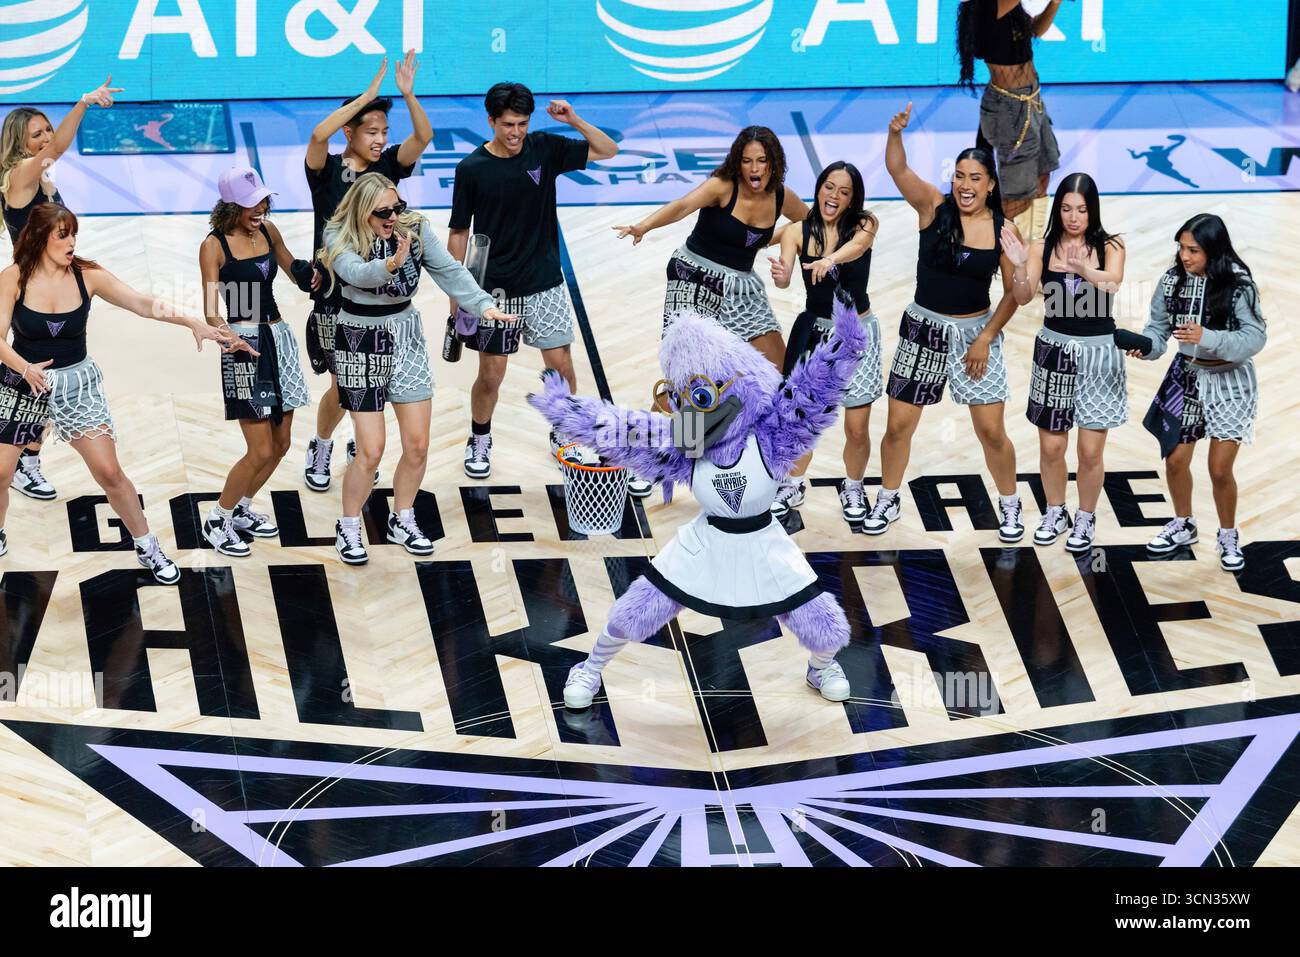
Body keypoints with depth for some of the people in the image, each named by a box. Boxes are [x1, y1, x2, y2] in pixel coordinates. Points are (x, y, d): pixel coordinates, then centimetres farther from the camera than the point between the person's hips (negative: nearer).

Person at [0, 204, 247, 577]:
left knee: (109, 472, -3)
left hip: (77, 384, 1)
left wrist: (193, 322, -28)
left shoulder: (87, 275, -9)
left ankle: (147, 547, 13)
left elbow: (141, 303, -15)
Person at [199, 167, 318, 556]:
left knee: (280, 444, 11)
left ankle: (241, 509, 31)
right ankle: (217, 521, 10)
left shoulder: (268, 230, 6)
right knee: (261, 452, -8)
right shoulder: (215, 246, -12)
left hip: (279, 338, 7)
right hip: (245, 344, -7)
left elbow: (294, 268, 24)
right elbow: (210, 310, -16)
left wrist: (309, 274, 1)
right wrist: (228, 336, -36)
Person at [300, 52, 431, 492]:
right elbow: (318, 135, -29)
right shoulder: (327, 170, -8)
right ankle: (320, 450, 25)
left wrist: (408, 94, -27)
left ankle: (362, 448, 32)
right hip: (336, 294, -3)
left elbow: (423, 137, -12)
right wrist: (366, 96, -31)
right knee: (342, 386, 0)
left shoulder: (388, 166, 2)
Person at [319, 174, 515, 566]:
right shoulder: (340, 238, -16)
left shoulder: (415, 229, -7)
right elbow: (357, 273, -34)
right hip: (361, 345, -4)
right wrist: (390, 265, -54)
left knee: (417, 445, 6)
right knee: (370, 450, -5)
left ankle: (402, 520, 28)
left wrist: (483, 305, -28)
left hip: (407, 341, 4)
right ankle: (348, 529, 16)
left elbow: (449, 270, -14)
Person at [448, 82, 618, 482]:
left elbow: (607, 151, 3)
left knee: (561, 366, 3)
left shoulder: (545, 149, -4)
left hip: (544, 282, 2)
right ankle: (479, 442, 27)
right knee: (490, 374, 5)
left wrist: (574, 120, -14)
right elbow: (459, 233, -2)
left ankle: (563, 436, 25)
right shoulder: (472, 168, -9)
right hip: (494, 287, -2)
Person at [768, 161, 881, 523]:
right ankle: (792, 487, 28)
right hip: (813, 331, 1)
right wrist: (779, 276, -47)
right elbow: (784, 278, -22)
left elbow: (858, 244, -35)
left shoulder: (864, 225, -11)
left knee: (857, 428, 1)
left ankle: (853, 489, 27)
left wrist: (831, 259, -57)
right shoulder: (798, 232, -8)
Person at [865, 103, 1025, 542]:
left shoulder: (1003, 230, -7)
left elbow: (1013, 291, -1)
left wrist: (986, 338, -9)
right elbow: (897, 169, -23)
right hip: (924, 330, 1)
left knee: (992, 431, 3)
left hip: (976, 333, -1)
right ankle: (888, 501, 29)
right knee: (898, 425, 7)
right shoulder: (933, 206, -8)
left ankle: (1009, 506, 25)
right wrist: (895, 132, -42)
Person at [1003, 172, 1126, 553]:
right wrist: (1019, 266, -34)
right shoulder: (1042, 248, -4)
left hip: (1098, 353, -2)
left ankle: (1086, 518, 21)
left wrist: (1087, 271, -49)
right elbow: (1023, 297, -14)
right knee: (1051, 446, 8)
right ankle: (1055, 513, 30)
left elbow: (1113, 283, -27)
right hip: (1054, 350, 2)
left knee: (1090, 450, 1)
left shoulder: (1109, 247, -8)